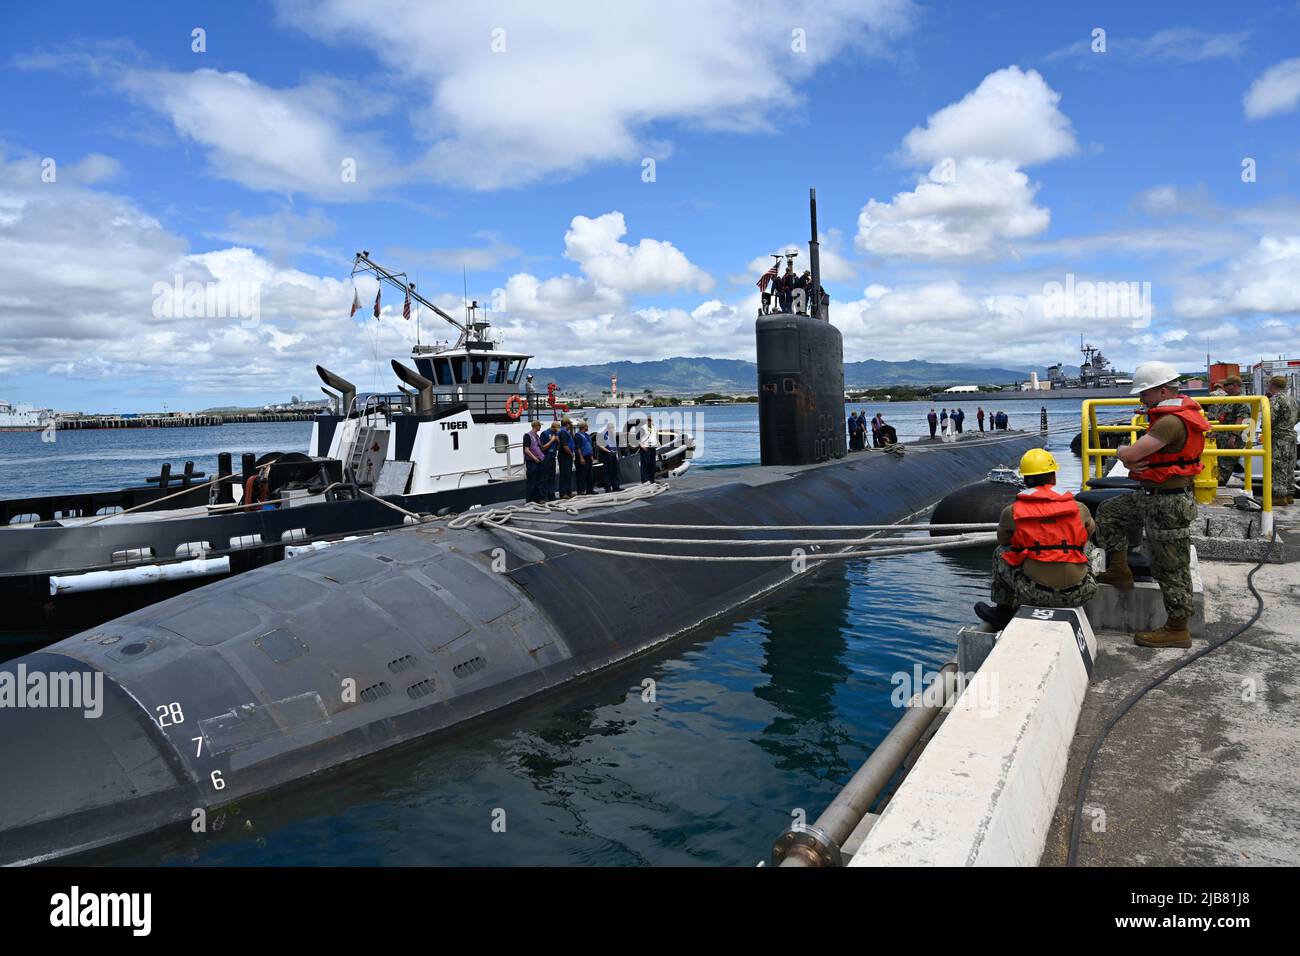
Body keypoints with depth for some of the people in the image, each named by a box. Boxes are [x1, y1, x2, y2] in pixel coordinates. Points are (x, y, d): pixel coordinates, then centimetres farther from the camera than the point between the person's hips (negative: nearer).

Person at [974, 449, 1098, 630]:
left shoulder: (1011, 512, -2)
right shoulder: (1080, 508, 3)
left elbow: (1002, 541, 18)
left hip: (1035, 595, -2)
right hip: (1079, 595, 2)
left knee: (1000, 553, 23)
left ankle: (1002, 613, 34)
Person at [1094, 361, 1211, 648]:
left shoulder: (1172, 422, -24)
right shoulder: (1174, 413, 11)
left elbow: (1129, 454, -27)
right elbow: (1135, 454, 13)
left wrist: (1123, 451, -5)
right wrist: (1130, 459, -8)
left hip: (1169, 504, -11)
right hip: (1152, 496, 11)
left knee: (1171, 568, -1)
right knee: (1108, 512, 20)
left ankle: (1177, 630, 10)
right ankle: (1119, 571, 27)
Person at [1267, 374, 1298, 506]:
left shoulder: (1275, 399, -14)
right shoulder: (1292, 399, 14)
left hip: (1279, 438, -9)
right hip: (1292, 437, 9)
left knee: (1278, 468, -6)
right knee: (1289, 468, 14)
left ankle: (1280, 496, -6)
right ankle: (1290, 494, 20)